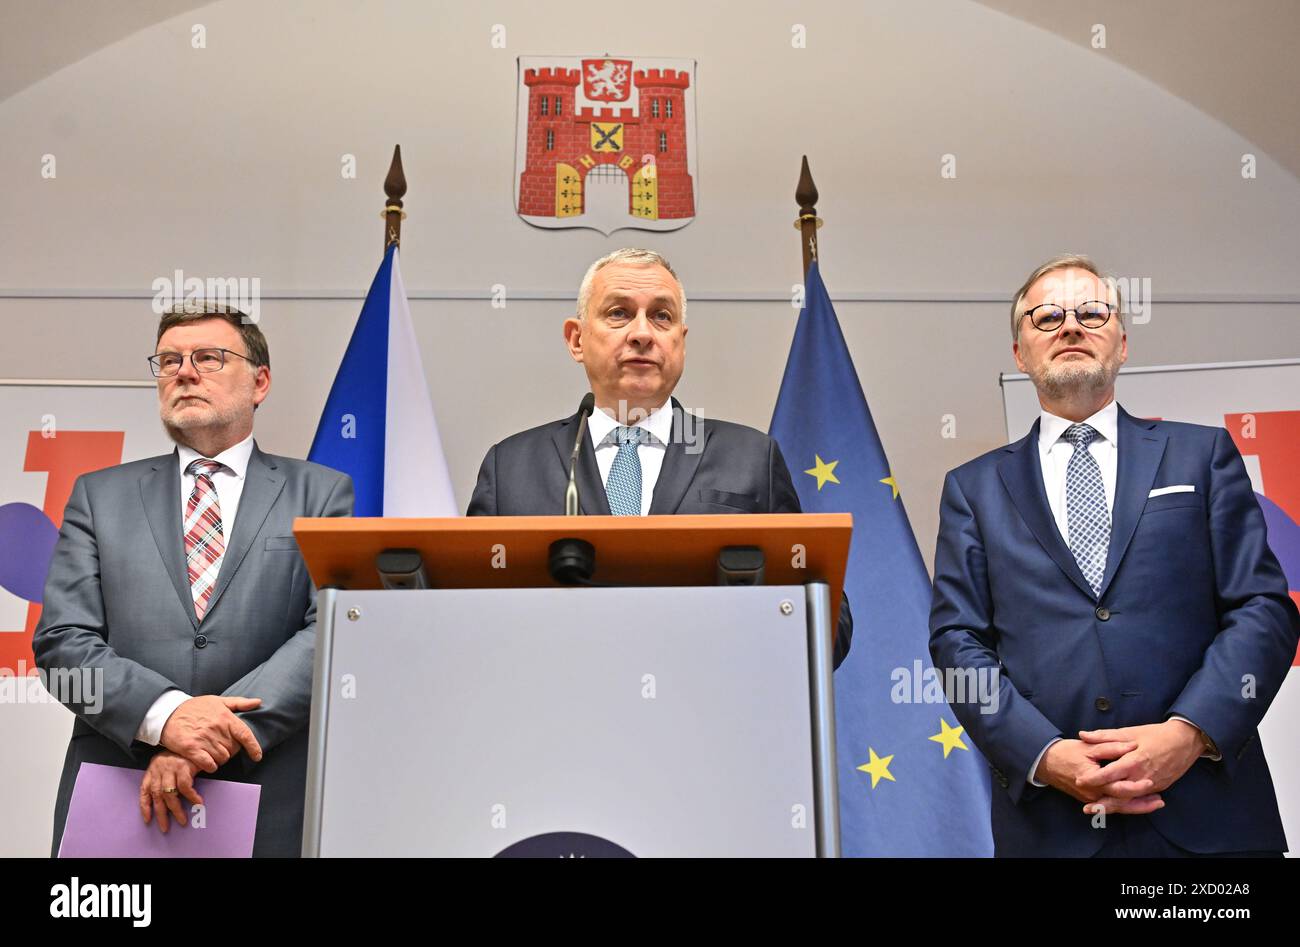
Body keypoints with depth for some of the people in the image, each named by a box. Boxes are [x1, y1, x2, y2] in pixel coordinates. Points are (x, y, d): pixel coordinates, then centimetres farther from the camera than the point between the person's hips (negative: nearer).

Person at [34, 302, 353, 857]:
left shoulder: (320, 493, 3)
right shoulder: (100, 495, 9)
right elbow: (62, 640, 1)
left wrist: (218, 737, -17)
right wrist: (164, 713, -17)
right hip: (112, 803, 1)